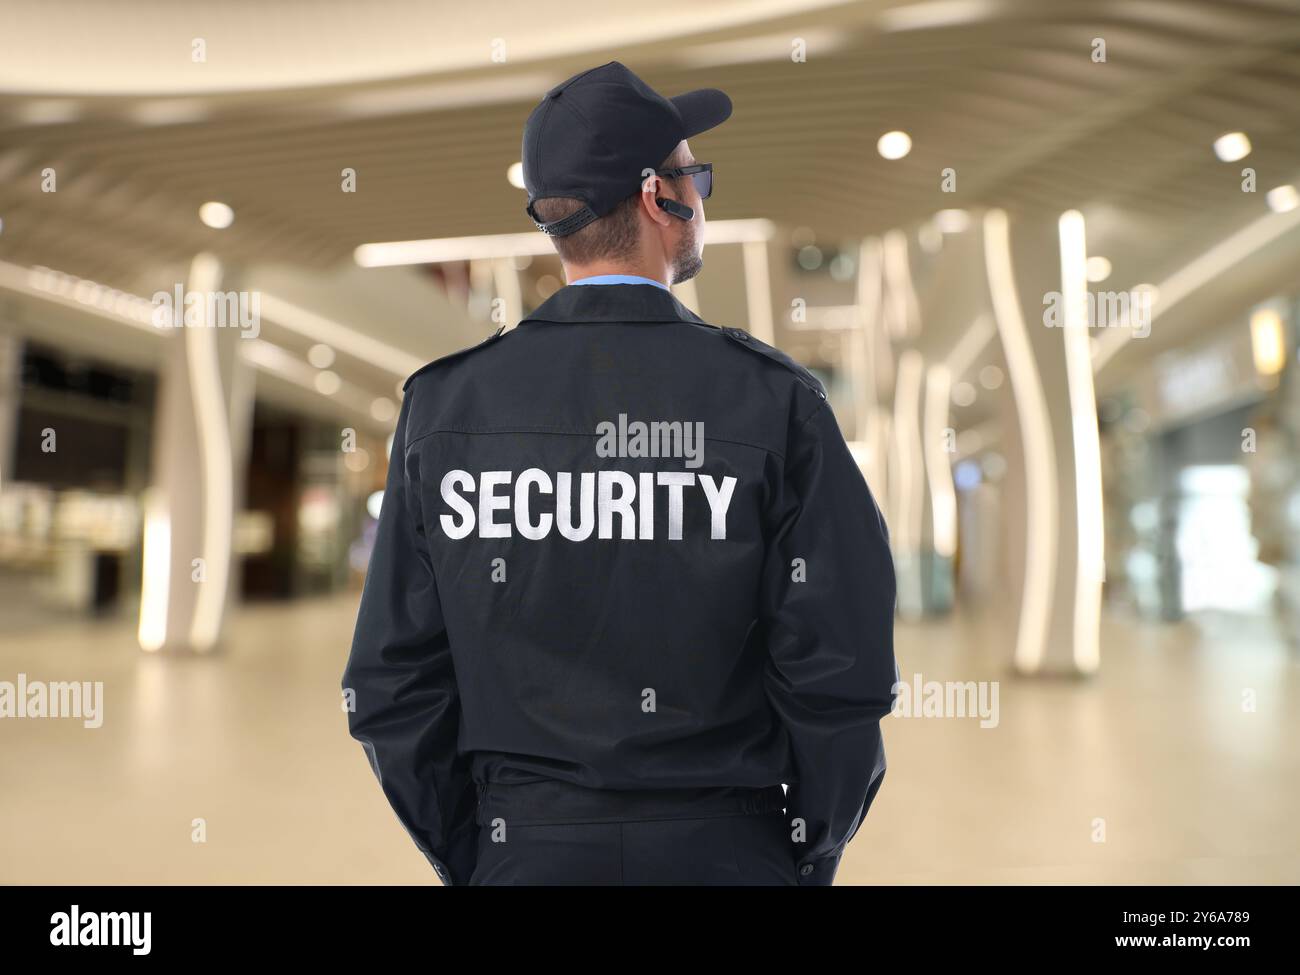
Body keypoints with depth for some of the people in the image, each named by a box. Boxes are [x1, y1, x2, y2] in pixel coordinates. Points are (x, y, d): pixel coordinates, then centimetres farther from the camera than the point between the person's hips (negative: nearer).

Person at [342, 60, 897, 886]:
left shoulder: (442, 403, -5)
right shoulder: (771, 399, -11)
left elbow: (392, 683, -4)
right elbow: (843, 669, -12)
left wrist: (468, 858, 9)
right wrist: (809, 856, 4)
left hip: (525, 850, 2)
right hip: (724, 849, -1)